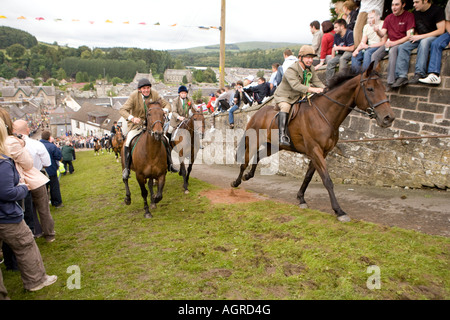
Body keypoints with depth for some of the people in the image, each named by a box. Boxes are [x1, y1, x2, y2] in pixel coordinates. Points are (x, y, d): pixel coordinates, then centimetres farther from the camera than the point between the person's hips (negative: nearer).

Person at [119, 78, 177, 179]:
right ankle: (126, 169, -10)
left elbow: (167, 104, 0)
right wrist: (132, 118, -38)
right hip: (136, 125, -3)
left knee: (165, 141, -7)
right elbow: (122, 110, -18)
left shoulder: (154, 94, -7)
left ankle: (169, 164, 10)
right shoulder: (134, 96, -14)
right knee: (128, 142, -25)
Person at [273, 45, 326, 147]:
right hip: (283, 96, -8)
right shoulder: (291, 71, -23)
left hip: (298, 97, 8)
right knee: (285, 107, -36)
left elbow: (318, 82, 1)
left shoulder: (311, 70, 3)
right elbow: (296, 85, -38)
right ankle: (282, 135, -41)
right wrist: (312, 89, -50)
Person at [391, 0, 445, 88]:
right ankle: (402, 76, -31)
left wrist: (420, 36, -17)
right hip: (419, 38, 6)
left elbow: (441, 31, -13)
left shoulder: (437, 10, -6)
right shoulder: (416, 12, 13)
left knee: (424, 42, -39)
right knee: (403, 47, -20)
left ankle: (419, 74, -44)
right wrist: (415, 36, 0)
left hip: (434, 37, -6)